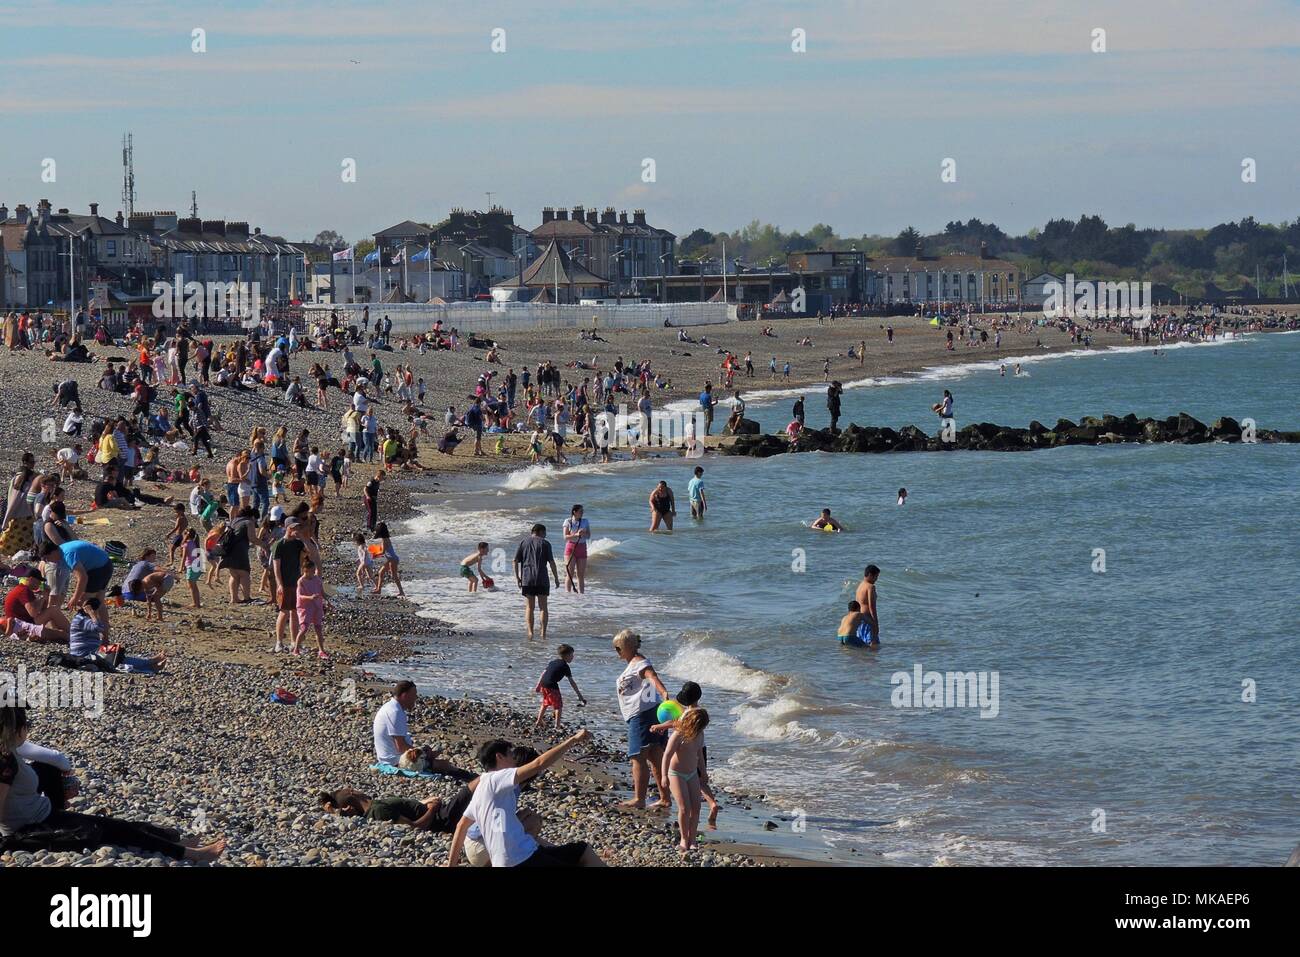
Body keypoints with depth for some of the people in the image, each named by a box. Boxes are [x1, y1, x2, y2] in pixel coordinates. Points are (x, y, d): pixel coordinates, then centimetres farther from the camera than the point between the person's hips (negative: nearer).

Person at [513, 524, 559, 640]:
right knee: (543, 607, 5)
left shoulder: (523, 543, 8)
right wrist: (556, 578, 4)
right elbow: (551, 562, -3)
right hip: (542, 579, -2)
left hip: (527, 579, 2)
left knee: (530, 607, 8)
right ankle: (543, 633, -2)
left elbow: (516, 561, 4)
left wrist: (517, 577, 11)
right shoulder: (545, 543, 0)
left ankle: (530, 632, -4)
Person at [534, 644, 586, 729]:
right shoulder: (565, 666, -2)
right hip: (552, 686, -7)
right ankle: (557, 726, -3)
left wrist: (538, 686, 26)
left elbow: (544, 673, 19)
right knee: (558, 706, 3)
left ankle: (538, 722, 34)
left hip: (543, 684, 7)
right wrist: (579, 695, 0)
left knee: (545, 703, 26)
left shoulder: (553, 661, 18)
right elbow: (572, 682, -3)